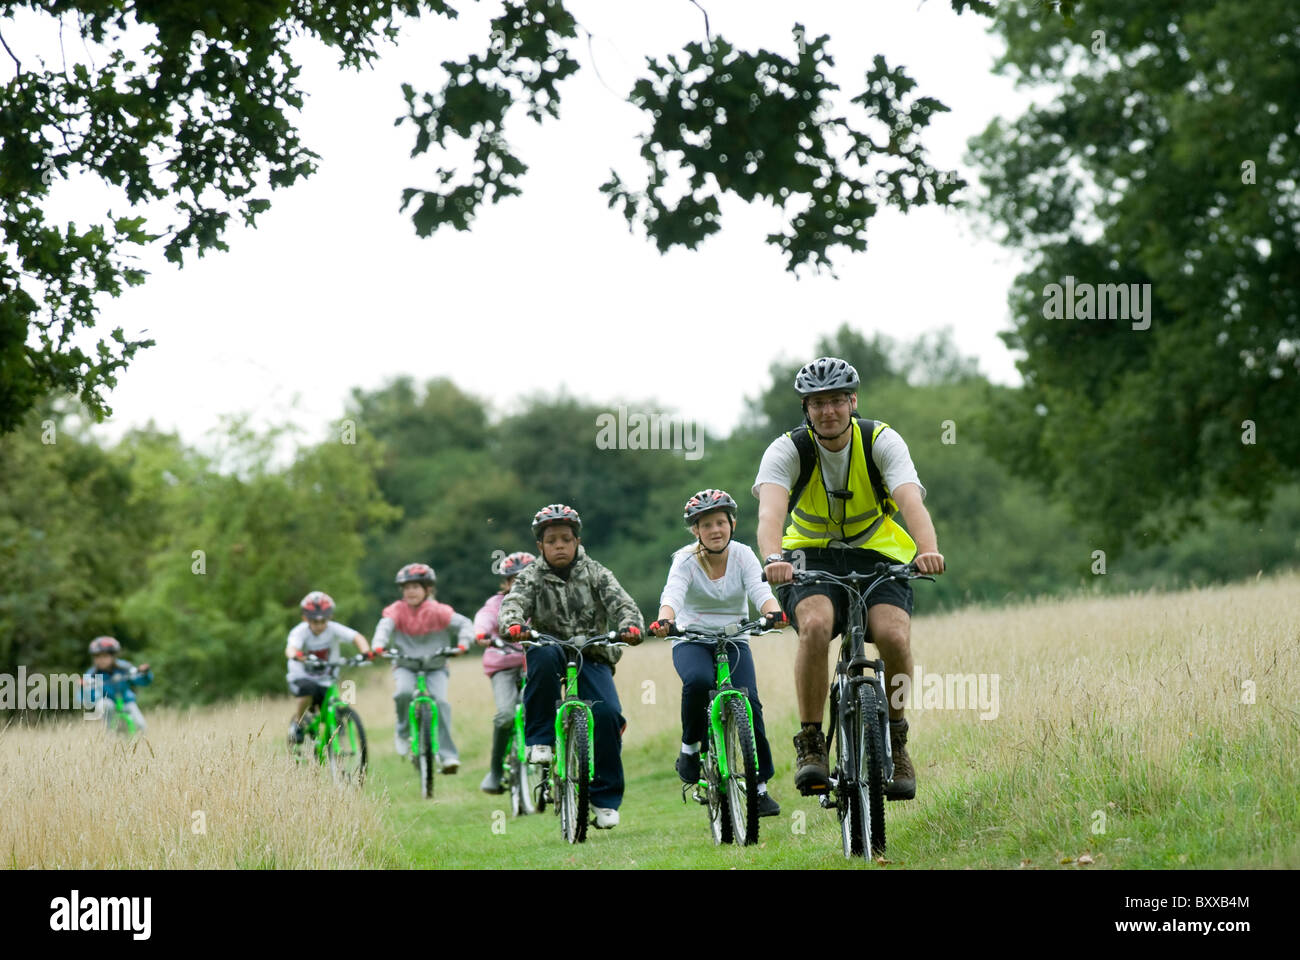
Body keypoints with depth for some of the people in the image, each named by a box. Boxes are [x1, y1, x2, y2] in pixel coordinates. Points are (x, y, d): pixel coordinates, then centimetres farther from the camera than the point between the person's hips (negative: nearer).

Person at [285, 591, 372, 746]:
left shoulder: (333, 629, -13)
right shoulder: (300, 632, -19)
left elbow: (356, 637, -24)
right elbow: (290, 648, -38)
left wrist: (365, 652, -45)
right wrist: (296, 655, -62)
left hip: (327, 682, 3)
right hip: (302, 678, -3)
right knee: (308, 688, -36)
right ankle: (296, 723, -12)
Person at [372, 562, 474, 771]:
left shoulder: (437, 611, -7)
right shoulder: (397, 610, -5)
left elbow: (464, 623, -13)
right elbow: (385, 626, -22)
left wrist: (462, 643, -33)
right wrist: (379, 646, -42)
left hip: (435, 667, 0)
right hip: (405, 666, 0)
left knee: (440, 702, -22)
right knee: (403, 692, -31)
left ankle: (448, 756, -20)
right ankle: (403, 732, -3)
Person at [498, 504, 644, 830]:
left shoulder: (594, 573, 5)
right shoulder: (532, 576, 4)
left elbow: (620, 602, -8)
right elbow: (514, 602, -14)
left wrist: (631, 626, -32)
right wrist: (513, 624, -39)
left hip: (592, 657, 1)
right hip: (553, 648, -1)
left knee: (607, 713, -24)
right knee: (543, 655, -39)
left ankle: (605, 798, -9)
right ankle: (540, 739, -24)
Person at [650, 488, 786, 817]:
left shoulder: (743, 555, -5)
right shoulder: (686, 559, -10)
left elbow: (760, 591, -21)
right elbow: (672, 594, -27)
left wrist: (773, 613, -43)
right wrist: (664, 620, -49)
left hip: (734, 640, 2)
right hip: (691, 640, -2)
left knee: (748, 701, -19)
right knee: (698, 681, -35)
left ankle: (760, 786, -6)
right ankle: (689, 748, -9)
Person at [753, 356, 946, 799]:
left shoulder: (882, 442, -13)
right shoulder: (788, 450, -14)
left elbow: (911, 500, -30)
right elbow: (771, 509, -32)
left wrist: (929, 550, -51)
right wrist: (774, 559, -54)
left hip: (877, 555, 1)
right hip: (813, 558, -1)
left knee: (894, 635, -26)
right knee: (815, 625, -33)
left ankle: (895, 742, -2)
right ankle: (810, 744, -20)